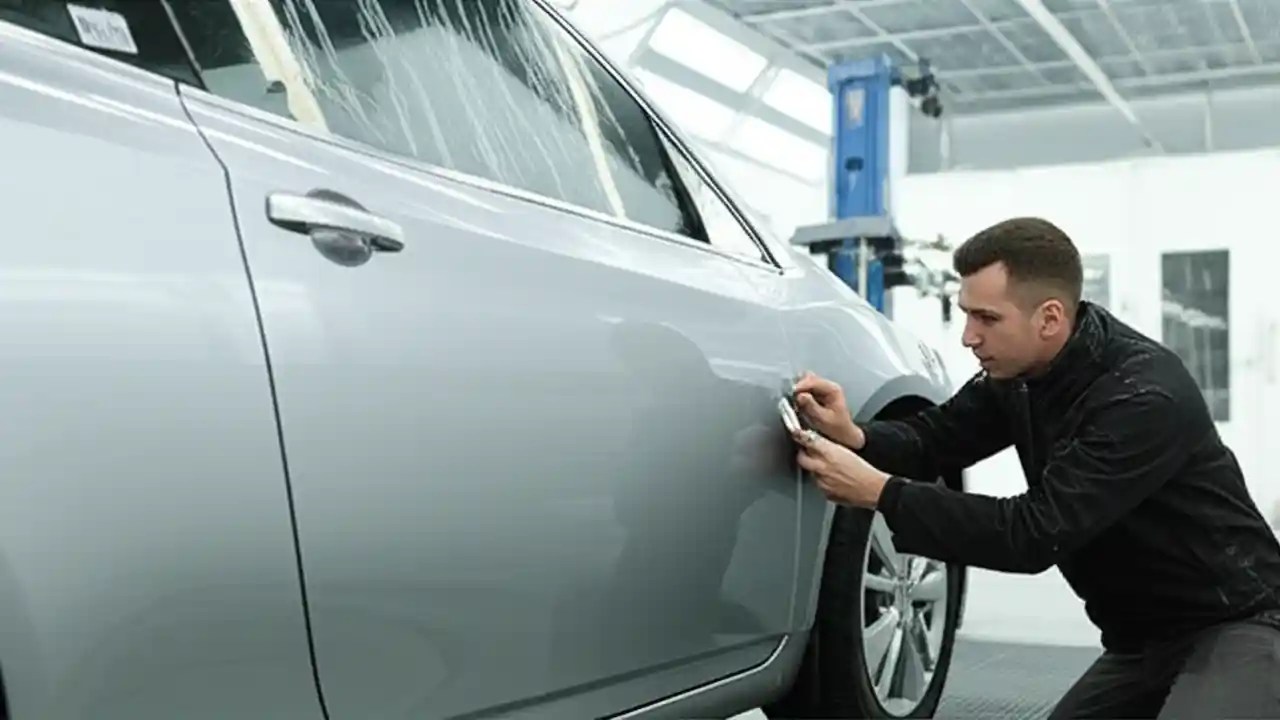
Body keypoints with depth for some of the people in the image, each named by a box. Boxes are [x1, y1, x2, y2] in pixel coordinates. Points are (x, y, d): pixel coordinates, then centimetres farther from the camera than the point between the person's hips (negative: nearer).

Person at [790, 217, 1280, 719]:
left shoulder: (1144, 397, -29)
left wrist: (878, 492, -33)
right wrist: (852, 437, -20)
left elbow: (1036, 533, -33)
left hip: (1237, 625, -8)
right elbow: (934, 437, 3)